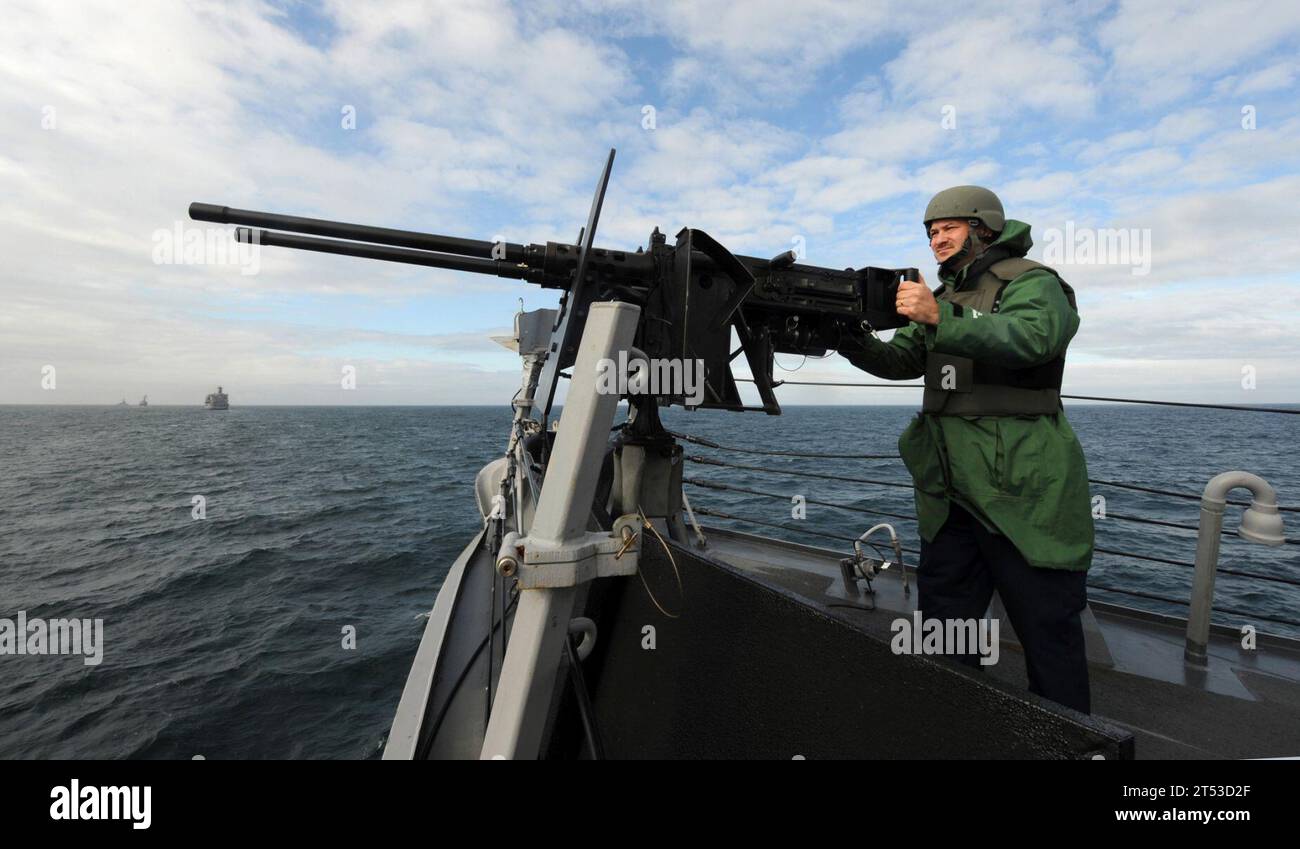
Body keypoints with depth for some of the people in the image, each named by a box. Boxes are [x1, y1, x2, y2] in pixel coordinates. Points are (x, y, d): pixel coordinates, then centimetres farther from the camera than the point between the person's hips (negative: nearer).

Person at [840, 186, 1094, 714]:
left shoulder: (1034, 283, -4)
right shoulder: (944, 296, 19)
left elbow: (1031, 336, -26)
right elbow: (899, 361, 9)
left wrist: (940, 320, -32)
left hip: (1021, 493, -7)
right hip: (949, 496, 7)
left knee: (1048, 633, 6)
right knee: (941, 635, 16)